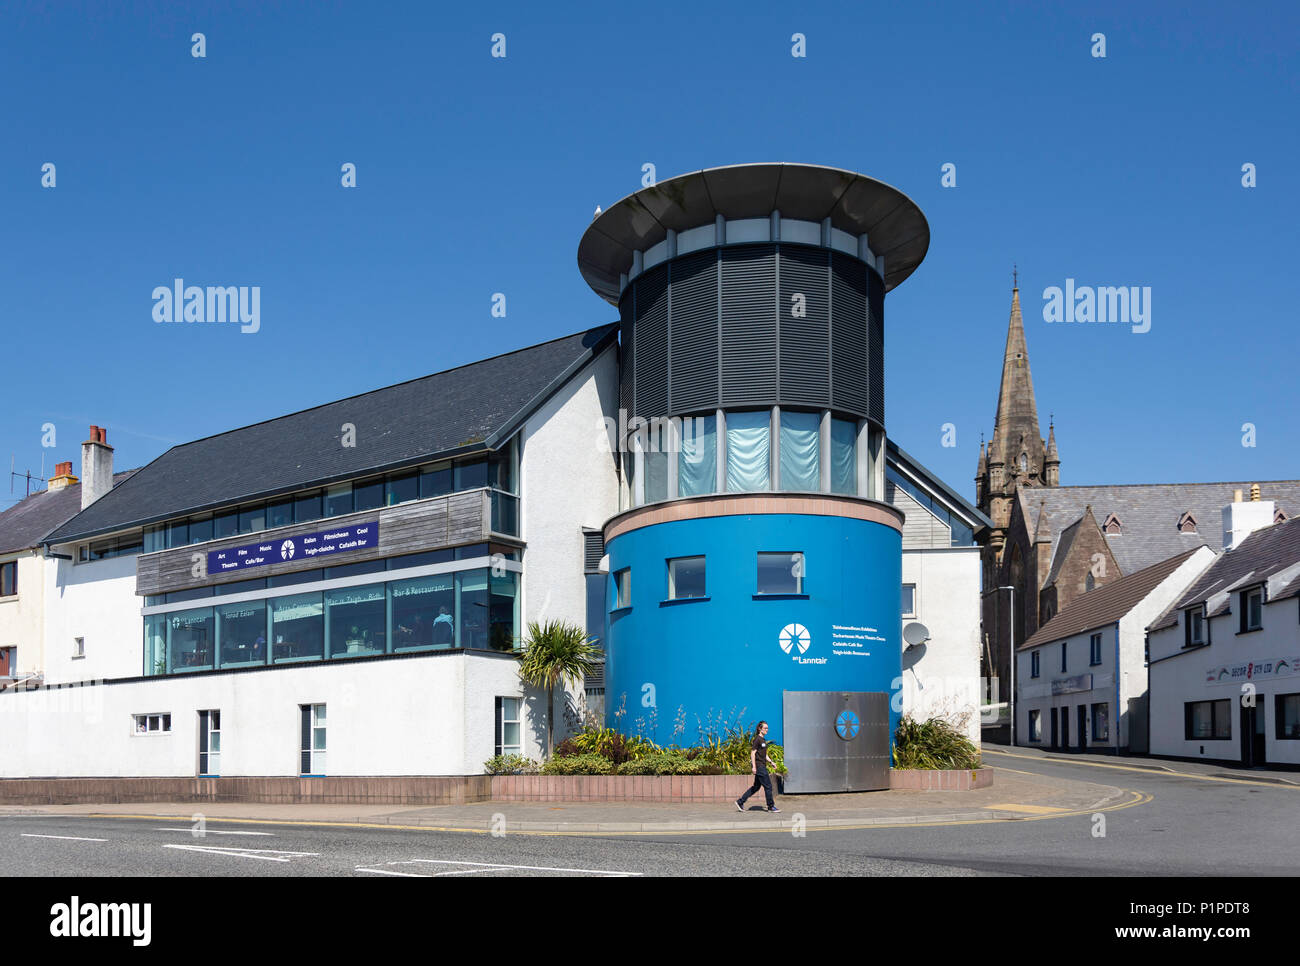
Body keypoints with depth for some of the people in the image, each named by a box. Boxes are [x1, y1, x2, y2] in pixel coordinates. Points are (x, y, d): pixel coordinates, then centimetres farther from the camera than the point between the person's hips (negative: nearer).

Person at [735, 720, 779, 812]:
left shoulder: (763, 740, 16)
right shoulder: (757, 739, -12)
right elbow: (752, 753, -15)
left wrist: (770, 762, 16)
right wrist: (753, 766, -19)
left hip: (762, 766, 10)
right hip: (759, 766, -10)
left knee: (756, 787, 12)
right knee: (768, 786, -4)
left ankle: (740, 802, 15)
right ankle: (771, 806, 4)